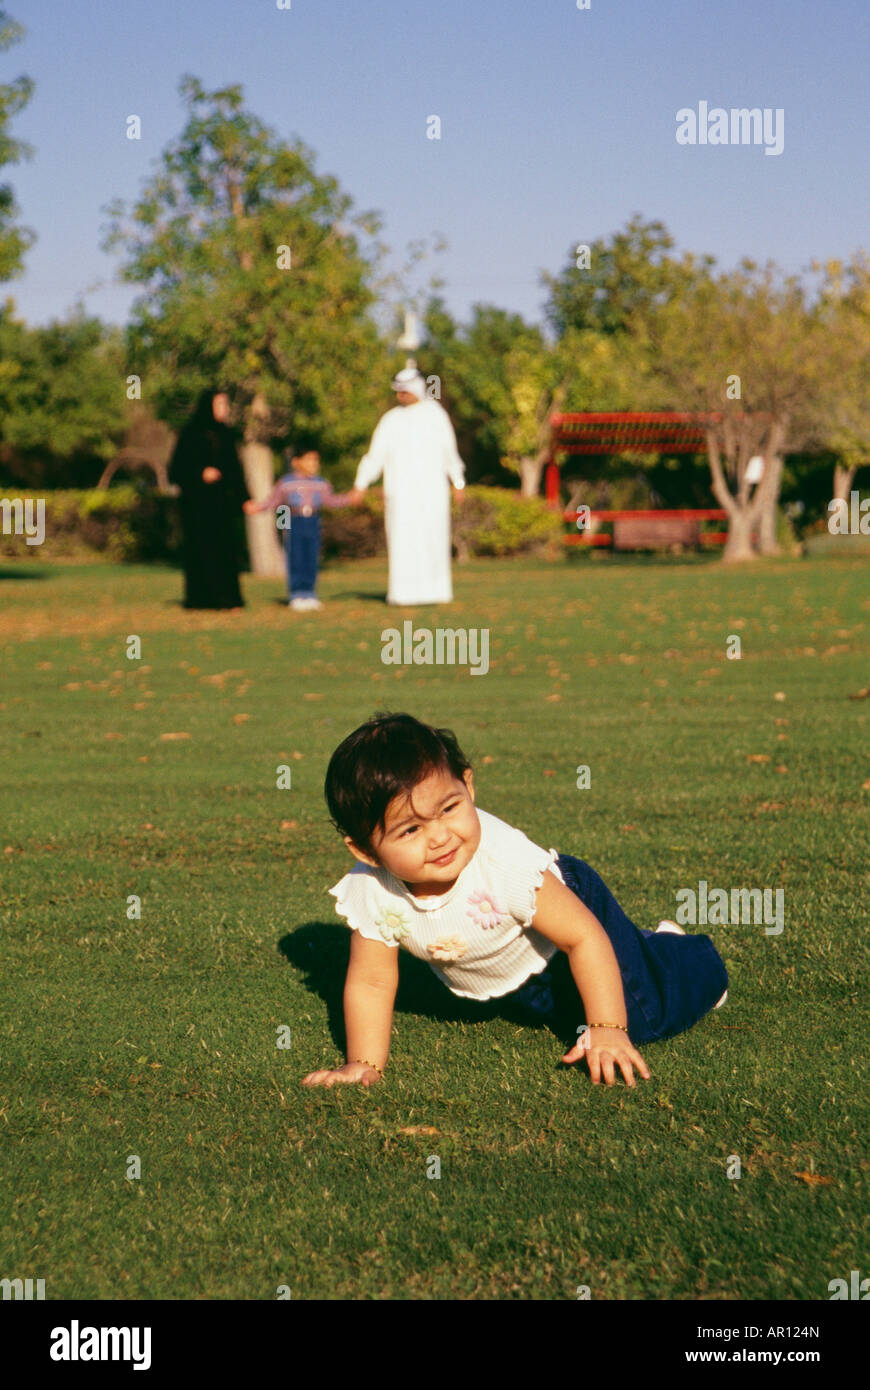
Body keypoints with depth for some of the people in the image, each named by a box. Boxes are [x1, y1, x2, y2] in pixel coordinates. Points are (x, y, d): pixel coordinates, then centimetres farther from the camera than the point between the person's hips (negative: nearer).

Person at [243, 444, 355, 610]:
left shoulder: (320, 484, 10)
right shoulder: (286, 483, 0)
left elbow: (330, 499, 20)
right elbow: (272, 500, 4)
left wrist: (349, 498, 15)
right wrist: (257, 507, -7)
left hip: (312, 524, 3)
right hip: (293, 524, -3)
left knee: (311, 561, 3)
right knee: (295, 561, -3)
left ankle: (309, 593, 12)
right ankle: (296, 594, 4)